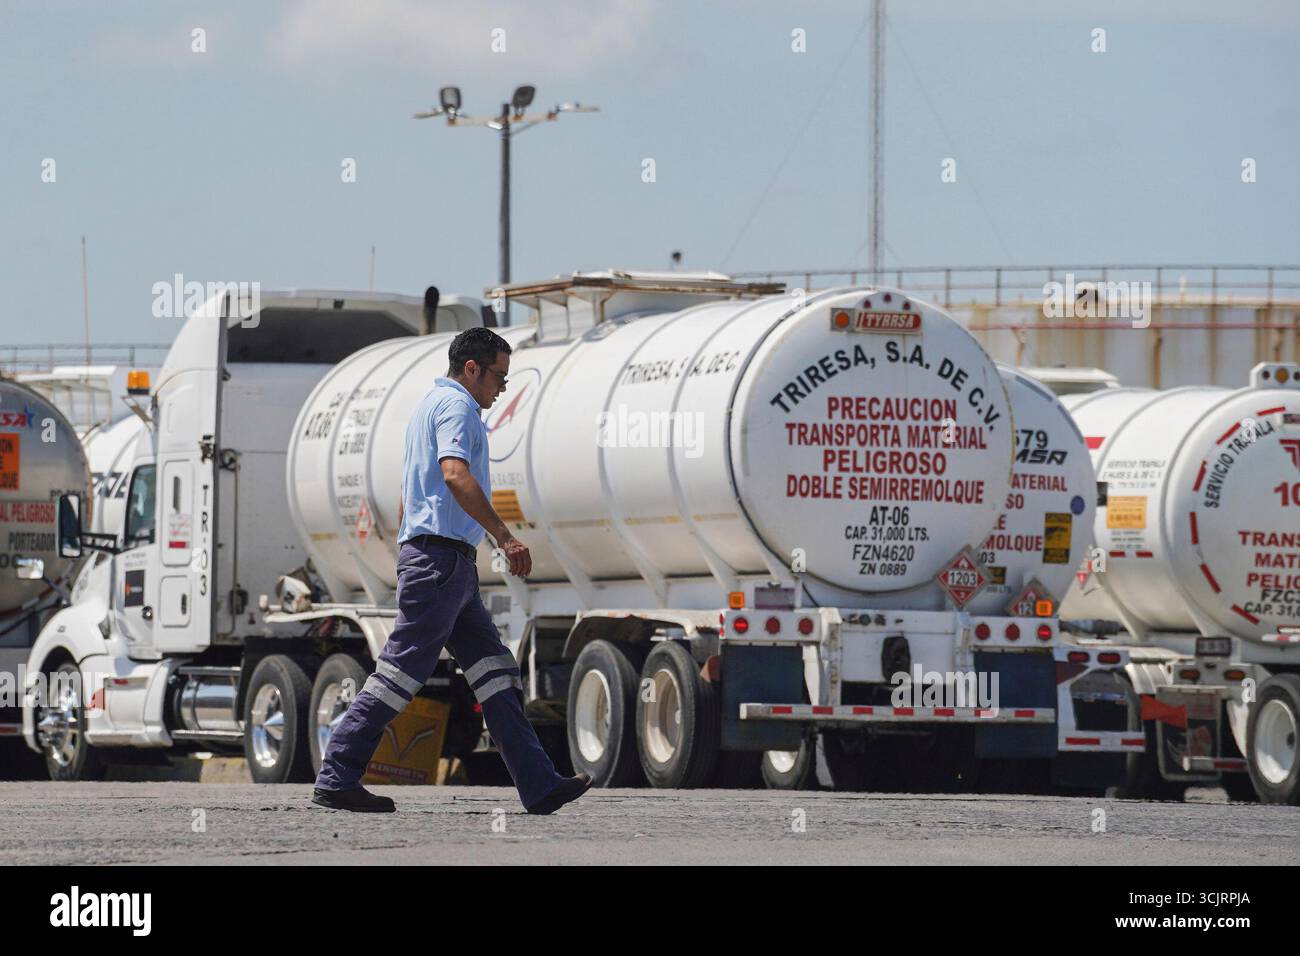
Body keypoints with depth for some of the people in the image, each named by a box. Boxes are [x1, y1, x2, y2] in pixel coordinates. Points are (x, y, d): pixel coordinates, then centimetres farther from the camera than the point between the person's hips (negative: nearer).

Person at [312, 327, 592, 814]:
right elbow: (455, 474, -24)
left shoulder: (427, 407, 25)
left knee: (496, 673, 5)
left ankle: (539, 786, 1)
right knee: (400, 670, -9)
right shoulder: (456, 406, -8)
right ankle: (336, 779, -8)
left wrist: (408, 559, 30)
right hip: (442, 553, -11)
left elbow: (406, 495, 29)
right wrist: (504, 536, -26)